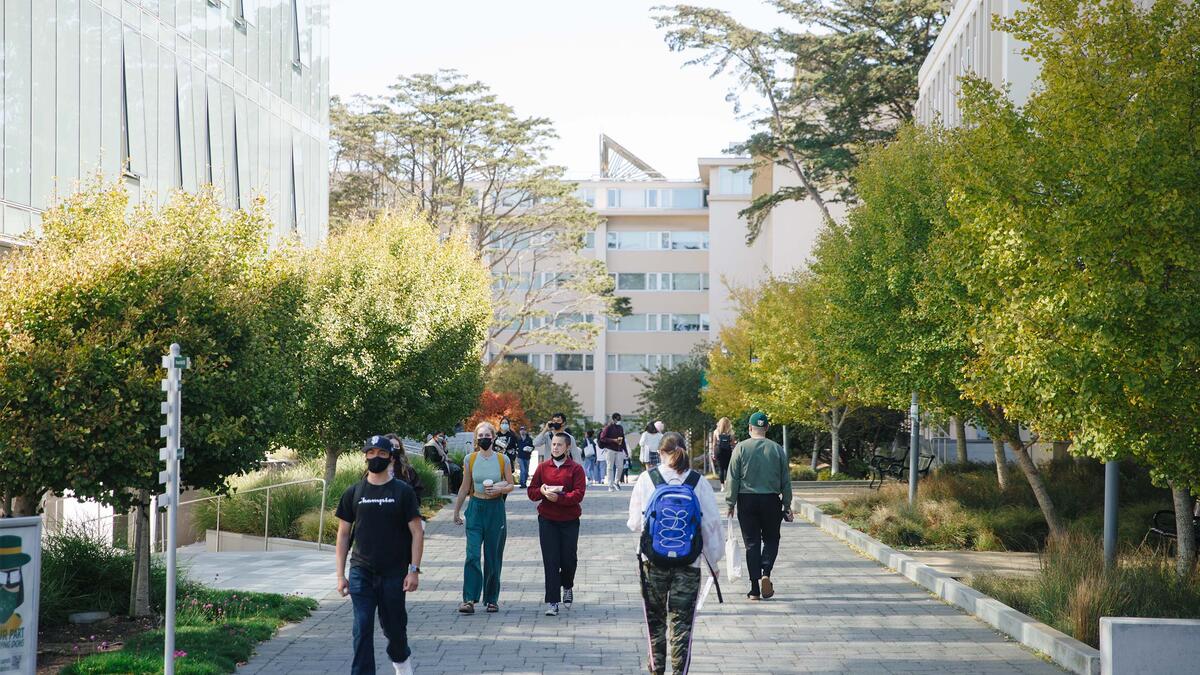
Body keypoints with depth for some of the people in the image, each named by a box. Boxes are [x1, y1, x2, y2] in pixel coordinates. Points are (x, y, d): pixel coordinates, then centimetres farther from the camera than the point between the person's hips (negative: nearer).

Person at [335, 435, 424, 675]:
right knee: (362, 628, -7)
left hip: (394, 573, -1)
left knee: (393, 625, 12)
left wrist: (414, 570, -9)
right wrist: (340, 574, 3)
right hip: (361, 572, 1)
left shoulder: (403, 492, -1)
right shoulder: (353, 493, 4)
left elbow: (417, 532, -2)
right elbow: (343, 534, 8)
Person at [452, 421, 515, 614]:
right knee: (472, 555, -11)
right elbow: (465, 488, 10)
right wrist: (456, 511, 12)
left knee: (493, 557, 6)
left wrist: (499, 489, -13)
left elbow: (511, 485, 8)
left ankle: (492, 599, 18)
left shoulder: (503, 460, 0)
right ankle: (469, 600, -13)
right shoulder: (470, 459, 2)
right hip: (475, 508, 0)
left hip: (496, 509, 0)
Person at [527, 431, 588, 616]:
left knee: (569, 559, 6)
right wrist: (542, 491, -14)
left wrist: (559, 498, -25)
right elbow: (531, 491, 8)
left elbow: (578, 494, -12)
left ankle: (567, 587, 38)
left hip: (569, 521, -1)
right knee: (550, 561, -4)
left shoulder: (576, 468, -2)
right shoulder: (543, 467, 6)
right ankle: (552, 602, -2)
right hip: (547, 520, 1)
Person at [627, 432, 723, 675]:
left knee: (655, 618, 16)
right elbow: (712, 522, -1)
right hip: (688, 563, 0)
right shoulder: (698, 482, -5)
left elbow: (635, 522, 2)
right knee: (682, 621, 5)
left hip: (653, 560, 1)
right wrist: (714, 557, 11)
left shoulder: (647, 479, -5)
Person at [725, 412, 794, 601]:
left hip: (747, 500, 0)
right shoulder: (777, 449, 0)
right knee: (771, 539, 15)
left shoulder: (741, 448, -4)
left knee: (752, 543, 5)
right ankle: (766, 573, -9)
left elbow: (733, 478, -4)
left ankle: (755, 589, 4)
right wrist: (787, 504, 14)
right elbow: (786, 480, 5)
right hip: (771, 500, 0)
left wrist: (731, 502, 2)